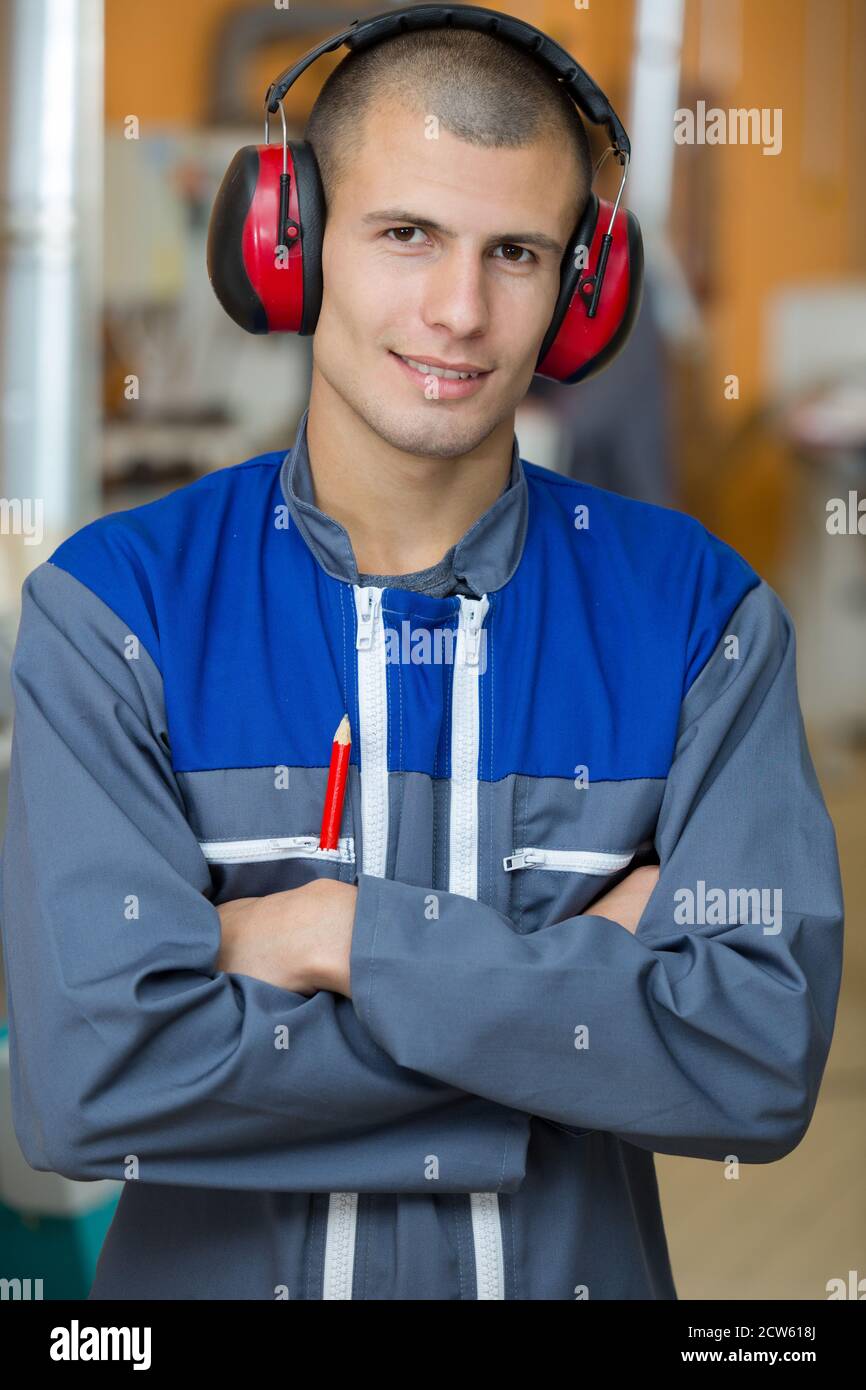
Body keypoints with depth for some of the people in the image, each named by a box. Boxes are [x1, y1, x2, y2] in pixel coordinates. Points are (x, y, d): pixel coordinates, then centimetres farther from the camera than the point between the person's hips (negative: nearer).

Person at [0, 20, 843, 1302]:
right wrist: (579, 973, -19)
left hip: (580, 1267, 1)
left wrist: (353, 935, -22)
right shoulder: (113, 607, -12)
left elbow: (764, 1060, -18)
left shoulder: (696, 611, -8)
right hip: (210, 1271, -1)